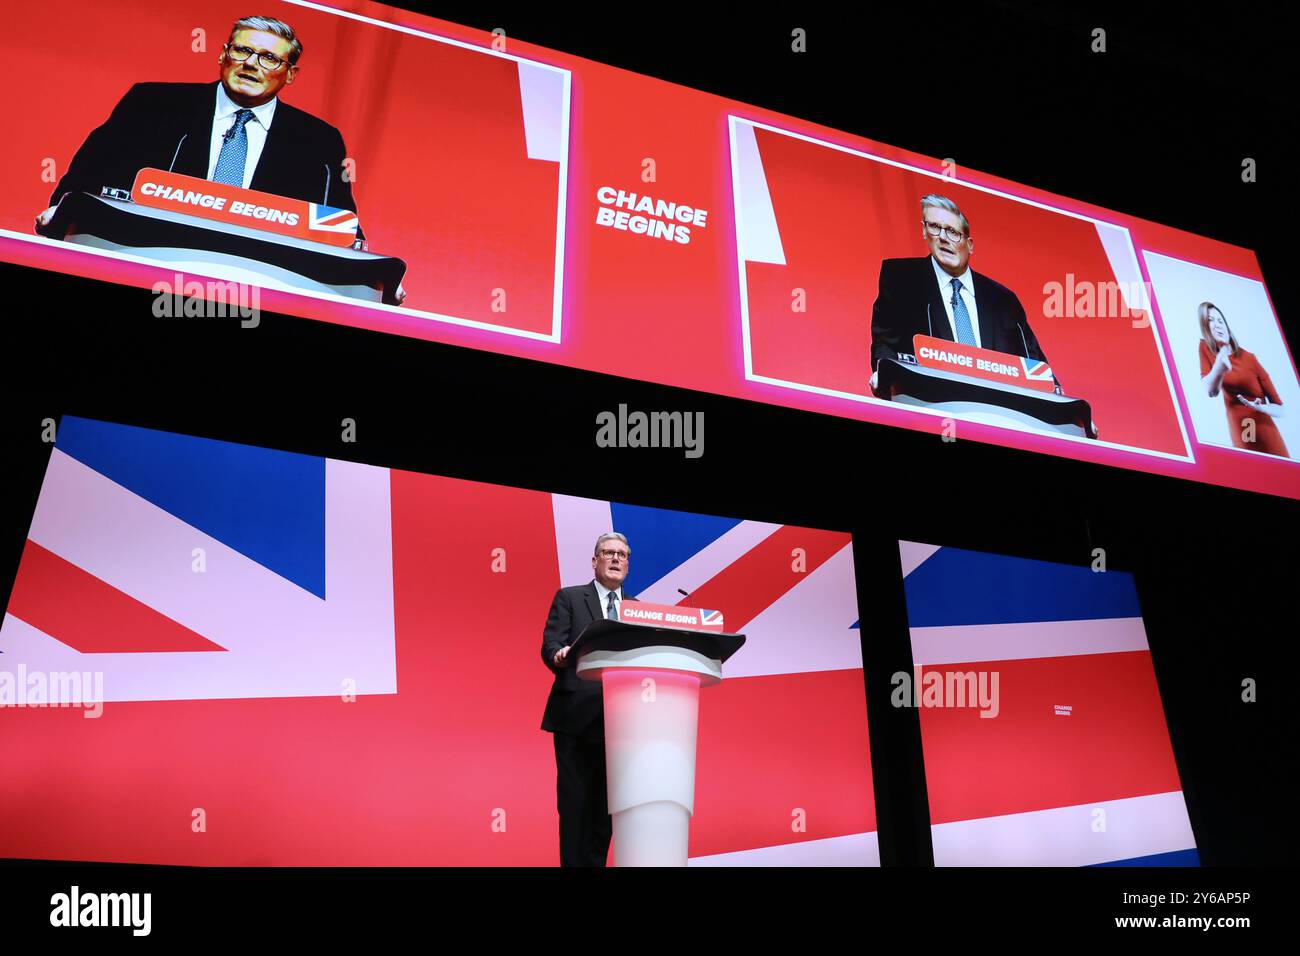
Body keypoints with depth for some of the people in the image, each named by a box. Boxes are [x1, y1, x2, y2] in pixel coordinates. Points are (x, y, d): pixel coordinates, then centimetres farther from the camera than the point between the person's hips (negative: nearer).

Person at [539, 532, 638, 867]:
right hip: (577, 717, -3)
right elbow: (550, 645, -7)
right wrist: (560, 656, -29)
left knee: (606, 804, 8)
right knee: (575, 802, -1)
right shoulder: (569, 598, 4)